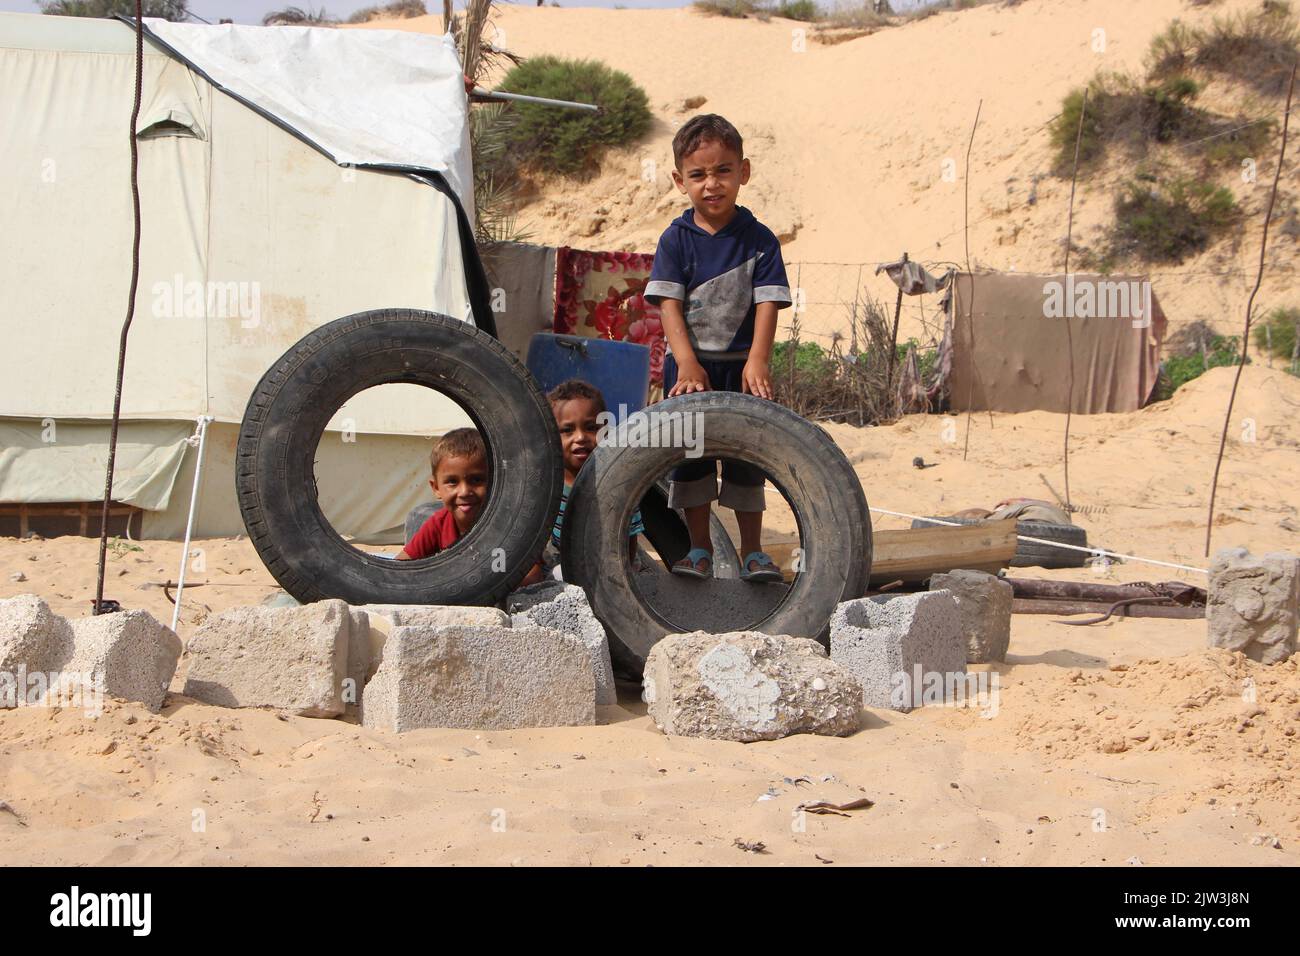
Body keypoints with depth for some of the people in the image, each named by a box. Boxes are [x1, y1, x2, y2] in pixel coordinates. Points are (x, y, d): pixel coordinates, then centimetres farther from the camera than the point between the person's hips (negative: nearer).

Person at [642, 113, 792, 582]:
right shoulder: (676, 239, -2)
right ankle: (699, 549, 14)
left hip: (742, 366, 0)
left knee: (746, 456, 4)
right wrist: (687, 362, -20)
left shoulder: (758, 239, -3)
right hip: (690, 365, 1)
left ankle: (753, 551, 12)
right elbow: (669, 302, -8)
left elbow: (767, 302, -9)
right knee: (690, 454, 4)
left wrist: (757, 360, -24)